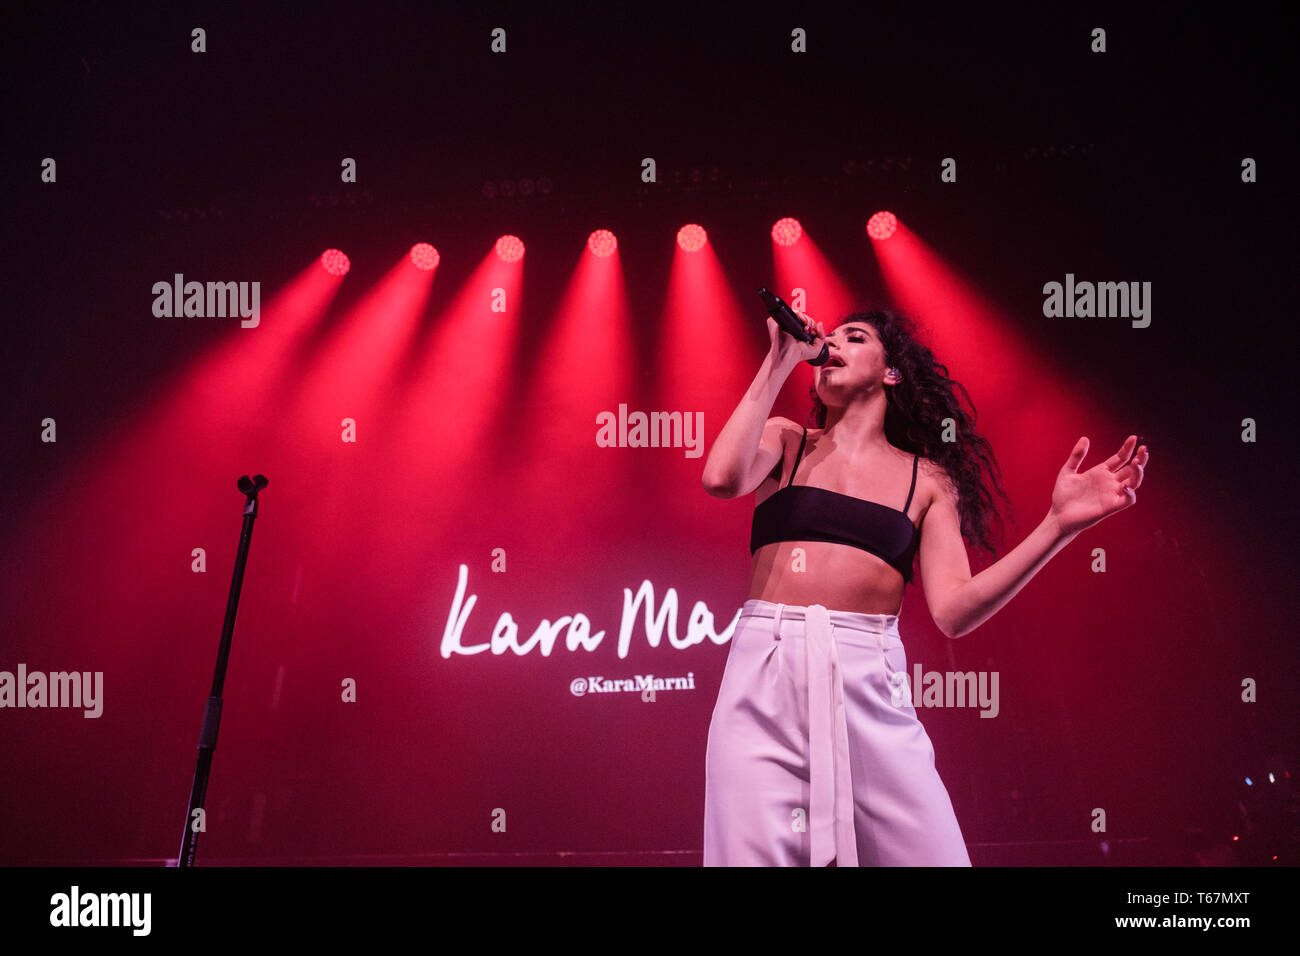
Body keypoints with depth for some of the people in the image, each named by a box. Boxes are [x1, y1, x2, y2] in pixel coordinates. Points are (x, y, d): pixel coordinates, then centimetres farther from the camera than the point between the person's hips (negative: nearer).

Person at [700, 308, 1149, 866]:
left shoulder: (927, 480, 15)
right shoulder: (785, 442, 15)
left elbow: (954, 611, 3)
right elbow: (722, 478, -8)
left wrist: (1060, 524, -5)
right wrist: (780, 362, 2)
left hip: (870, 684, 1)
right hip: (765, 673, -1)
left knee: (933, 857, -6)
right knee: (757, 855, -7)